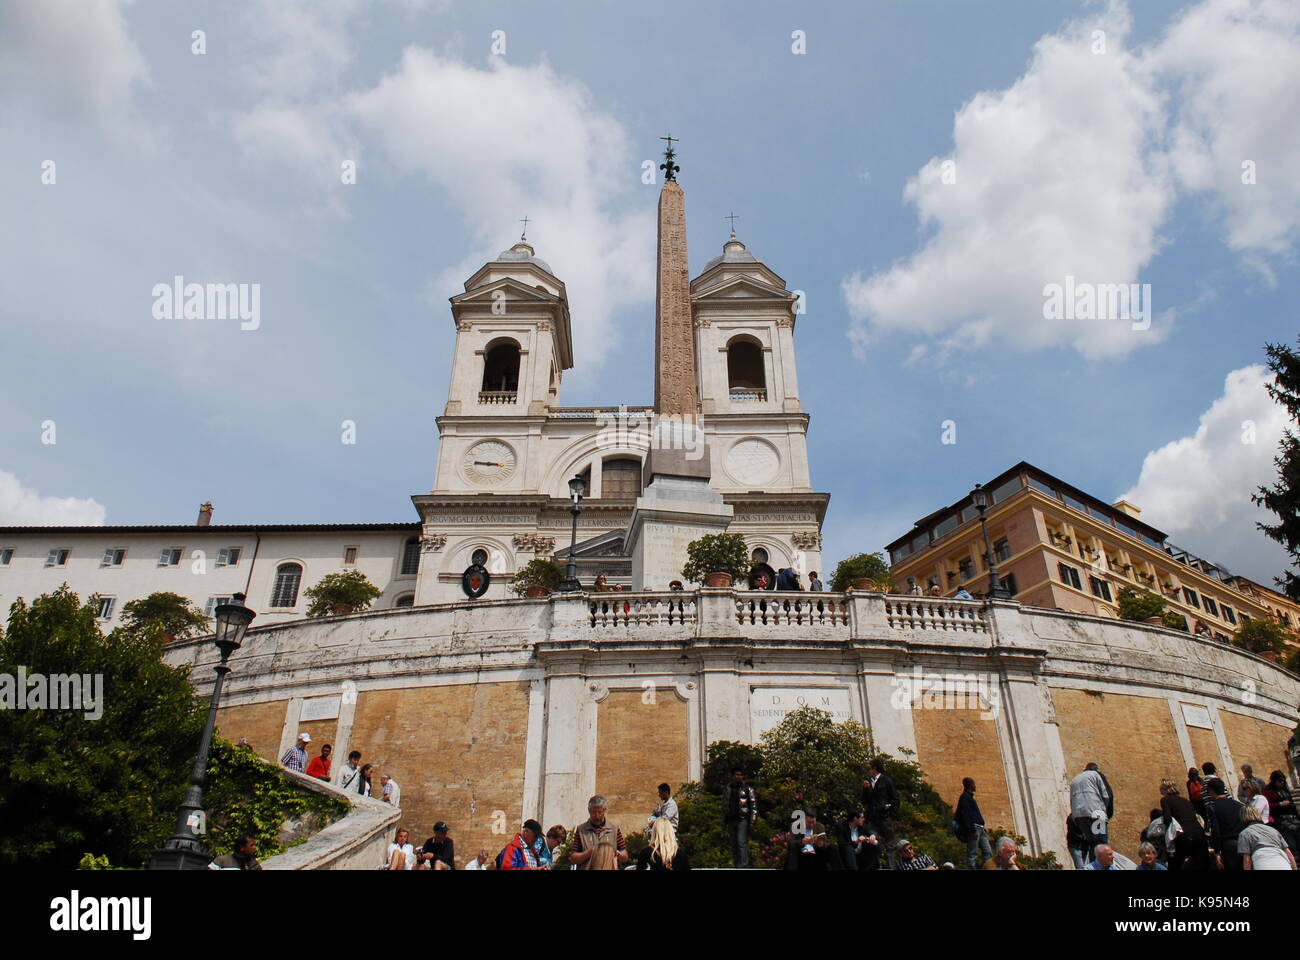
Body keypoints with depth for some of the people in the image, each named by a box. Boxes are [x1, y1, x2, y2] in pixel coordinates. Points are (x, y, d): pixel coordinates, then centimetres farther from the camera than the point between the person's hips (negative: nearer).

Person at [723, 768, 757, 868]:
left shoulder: (748, 789, 2)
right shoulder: (727, 789, 13)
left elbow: (754, 806, -1)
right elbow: (724, 806, 18)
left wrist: (752, 821, -10)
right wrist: (723, 823, 14)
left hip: (743, 820, -4)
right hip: (731, 820, 5)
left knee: (742, 843, -14)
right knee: (734, 844, 7)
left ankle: (742, 866, -16)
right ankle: (736, 865, 15)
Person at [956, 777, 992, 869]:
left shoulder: (969, 797, 24)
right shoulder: (965, 797, -6)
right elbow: (965, 815, -16)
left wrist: (982, 828, 21)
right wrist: (972, 830, -22)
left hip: (979, 828, 10)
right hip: (973, 828, -10)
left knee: (988, 852, 4)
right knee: (972, 854, -10)